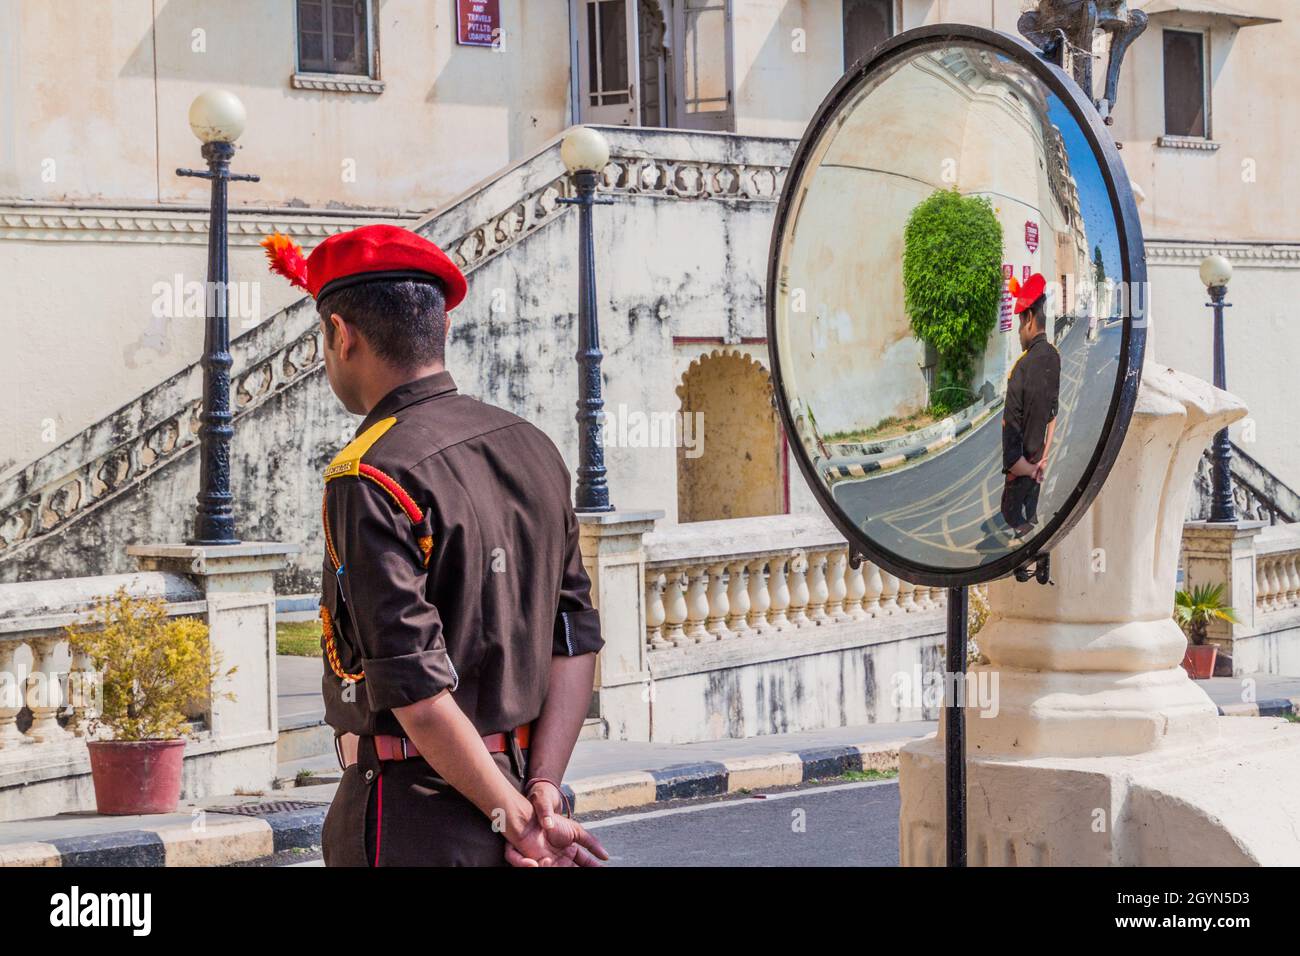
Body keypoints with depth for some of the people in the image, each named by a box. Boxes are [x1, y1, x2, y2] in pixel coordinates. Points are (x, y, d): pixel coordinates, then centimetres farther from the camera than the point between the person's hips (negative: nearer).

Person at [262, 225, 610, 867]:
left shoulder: (369, 480, -15)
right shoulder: (531, 447, 8)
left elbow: (417, 689, -19)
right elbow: (576, 640, 5)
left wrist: (515, 816, -12)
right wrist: (541, 788, -1)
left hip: (416, 825, -7)